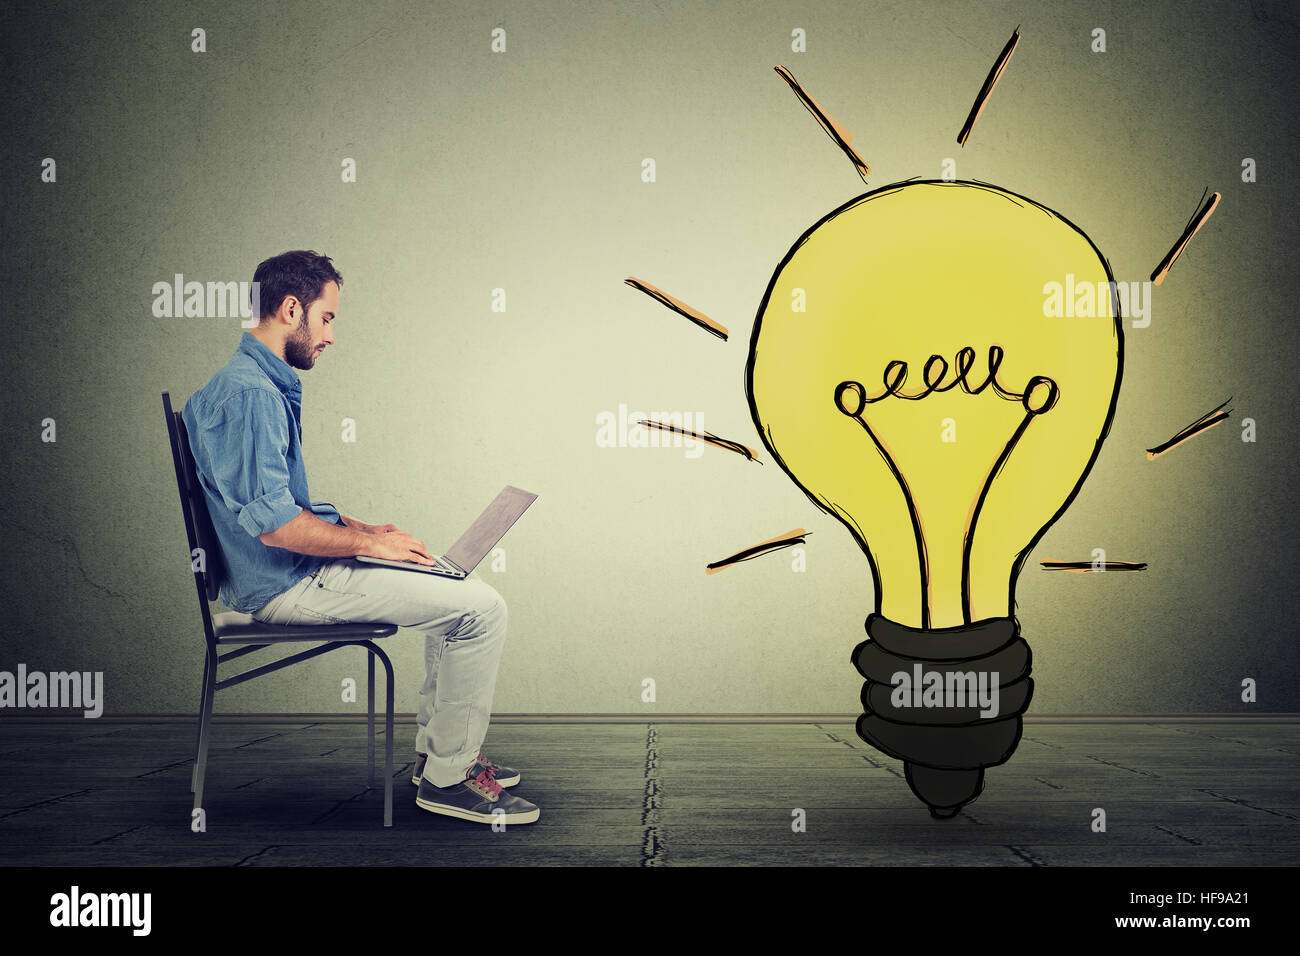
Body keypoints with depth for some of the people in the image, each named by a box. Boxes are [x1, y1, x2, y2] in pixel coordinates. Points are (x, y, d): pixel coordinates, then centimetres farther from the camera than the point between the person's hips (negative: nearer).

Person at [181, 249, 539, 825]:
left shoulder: (260, 383, 15)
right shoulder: (252, 394, -20)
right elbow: (275, 524, -26)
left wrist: (357, 528, 9)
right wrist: (370, 543, -14)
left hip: (292, 569, 11)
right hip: (286, 584, -11)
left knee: (457, 588, 18)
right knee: (481, 608, -14)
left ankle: (433, 747, 22)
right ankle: (446, 777, -2)